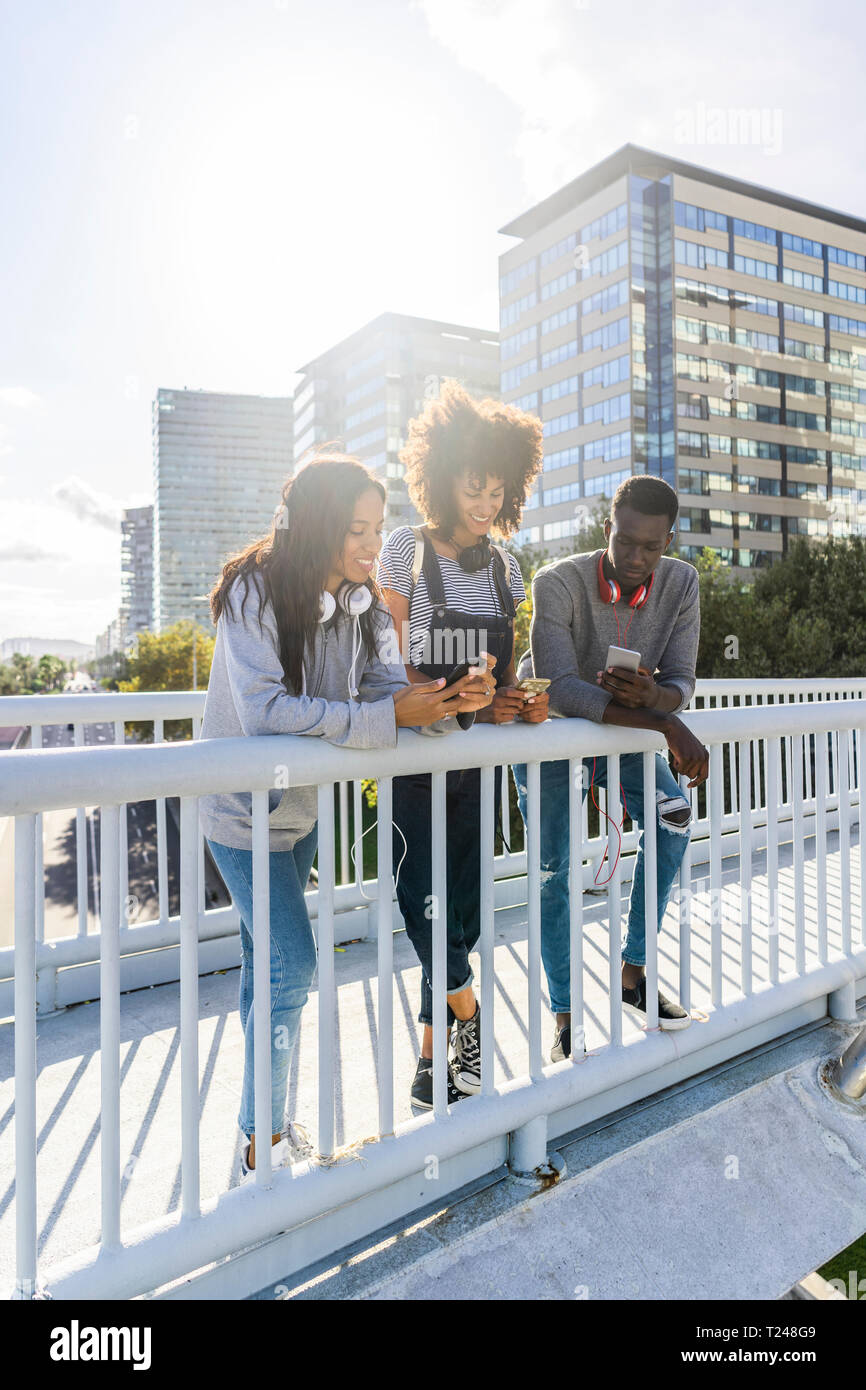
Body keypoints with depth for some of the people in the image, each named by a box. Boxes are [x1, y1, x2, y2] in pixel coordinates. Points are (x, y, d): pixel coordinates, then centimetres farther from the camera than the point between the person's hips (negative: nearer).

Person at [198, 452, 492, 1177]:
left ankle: (264, 1119, 34)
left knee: (267, 958, 17)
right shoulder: (255, 591, -23)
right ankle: (263, 1141, 15)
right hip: (244, 807, -6)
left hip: (302, 805, 6)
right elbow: (264, 710, -33)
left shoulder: (364, 604, -3)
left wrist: (445, 704, -28)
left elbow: (389, 690, -7)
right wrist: (388, 716, -35)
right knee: (291, 962, -6)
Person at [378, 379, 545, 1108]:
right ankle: (466, 1011, 21)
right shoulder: (406, 548, -4)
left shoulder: (504, 565, 9)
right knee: (418, 892, -6)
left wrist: (518, 701, -11)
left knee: (463, 896, 7)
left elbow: (506, 664, 12)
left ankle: (432, 1040, 25)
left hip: (479, 754, 4)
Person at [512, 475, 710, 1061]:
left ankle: (634, 972, -2)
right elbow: (559, 688, -37)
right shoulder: (558, 582, -28)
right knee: (553, 871, -4)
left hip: (624, 729, 4)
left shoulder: (681, 583, -14)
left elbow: (683, 685, -15)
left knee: (672, 820, -19)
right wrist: (666, 727, -42)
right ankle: (565, 1015, 13)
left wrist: (653, 696, -41)